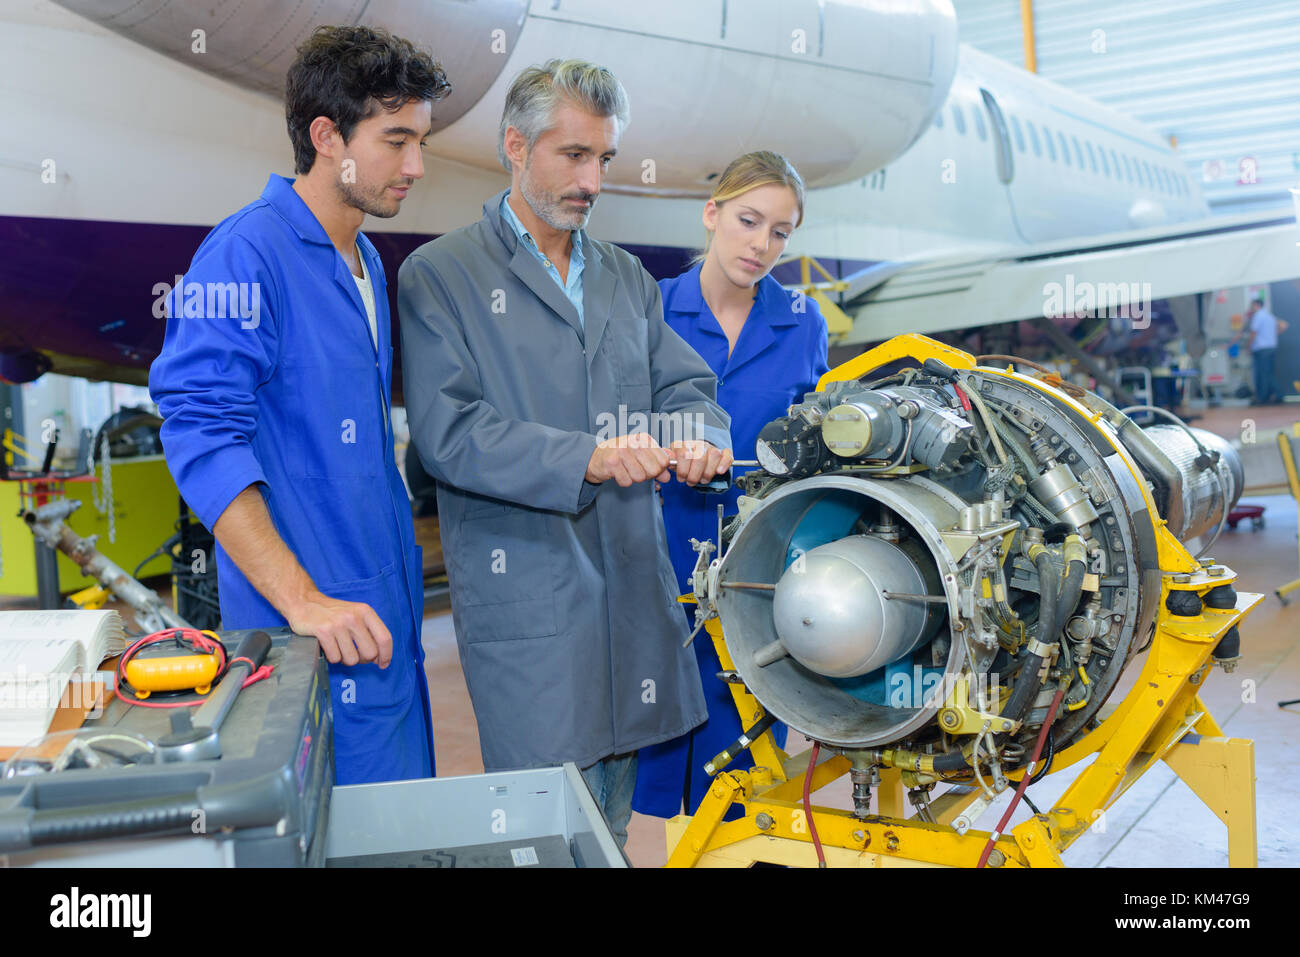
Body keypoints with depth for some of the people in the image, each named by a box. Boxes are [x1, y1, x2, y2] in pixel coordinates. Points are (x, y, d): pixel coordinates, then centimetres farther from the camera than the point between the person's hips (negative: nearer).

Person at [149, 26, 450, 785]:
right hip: (310, 634, -8)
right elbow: (203, 437, -21)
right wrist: (301, 600, -26)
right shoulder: (246, 254, -14)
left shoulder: (366, 262, 14)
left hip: (386, 611, 9)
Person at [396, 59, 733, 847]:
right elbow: (448, 431, -13)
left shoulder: (628, 278, 18)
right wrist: (585, 458, -25)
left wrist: (700, 437, -11)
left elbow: (685, 386, 14)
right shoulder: (441, 276, -2)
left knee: (610, 819, 16)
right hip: (523, 590, -6)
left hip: (633, 583, 6)